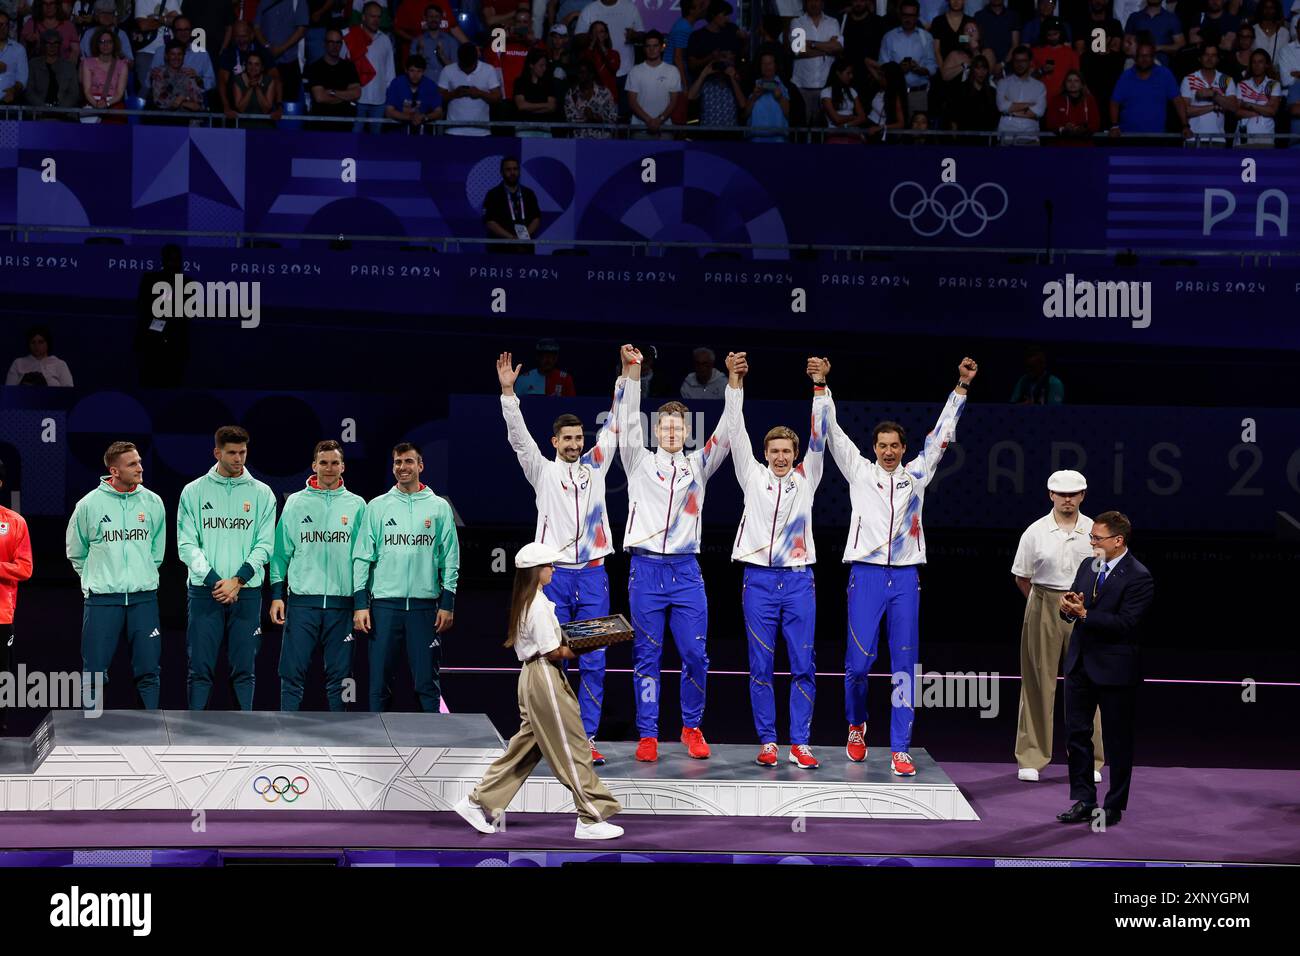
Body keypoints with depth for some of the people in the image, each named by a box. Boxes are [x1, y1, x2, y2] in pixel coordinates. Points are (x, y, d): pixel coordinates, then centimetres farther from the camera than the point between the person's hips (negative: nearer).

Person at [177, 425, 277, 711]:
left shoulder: (261, 493, 6)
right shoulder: (194, 492, 5)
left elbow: (265, 545, 1)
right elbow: (186, 545, -1)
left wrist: (237, 580, -11)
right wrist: (215, 581, -11)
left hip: (247, 592, 1)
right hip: (204, 591, -1)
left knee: (244, 669, 3)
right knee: (200, 668, -2)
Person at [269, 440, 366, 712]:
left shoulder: (356, 505, 8)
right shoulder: (296, 502, 7)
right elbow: (281, 551, 7)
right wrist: (276, 595, 0)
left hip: (342, 602, 1)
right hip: (302, 601, -1)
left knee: (339, 674, 4)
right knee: (293, 673, -3)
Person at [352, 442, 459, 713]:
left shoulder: (439, 507, 7)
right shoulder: (377, 506, 7)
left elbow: (450, 559, 8)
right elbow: (362, 557, 5)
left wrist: (447, 604, 0)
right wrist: (360, 604, -2)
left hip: (425, 605, 0)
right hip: (385, 603, 0)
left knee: (427, 681, 0)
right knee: (379, 682, 2)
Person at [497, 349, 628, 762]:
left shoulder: (595, 466, 12)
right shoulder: (542, 470, 7)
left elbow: (614, 423, 9)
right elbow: (518, 436, -5)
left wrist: (627, 374, 2)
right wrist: (508, 392, -18)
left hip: (592, 575, 2)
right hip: (554, 574, -2)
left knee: (593, 663, -2)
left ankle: (587, 739, 0)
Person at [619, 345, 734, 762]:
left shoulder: (698, 466, 11)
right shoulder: (640, 464, 7)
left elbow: (726, 434, 1)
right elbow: (628, 424, -5)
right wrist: (633, 374, -16)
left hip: (686, 571, 1)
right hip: (646, 569, -1)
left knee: (695, 655, -2)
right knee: (646, 657, 0)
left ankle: (692, 728, 14)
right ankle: (648, 736, 4)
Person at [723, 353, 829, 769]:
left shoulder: (805, 479, 8)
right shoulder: (753, 477, 7)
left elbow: (818, 437, -2)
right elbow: (737, 433, -1)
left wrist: (820, 388, -13)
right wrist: (734, 382, -11)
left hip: (798, 579, 1)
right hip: (759, 579, -1)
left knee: (803, 665, -1)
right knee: (761, 666, 1)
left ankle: (800, 743, 3)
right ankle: (767, 742, 6)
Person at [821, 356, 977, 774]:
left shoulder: (916, 474, 12)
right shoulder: (859, 471, 8)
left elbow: (941, 432, 12)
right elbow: (832, 433, 3)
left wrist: (962, 387, 7)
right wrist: (821, 386, -4)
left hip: (905, 578, 2)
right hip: (866, 575, -2)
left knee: (904, 666, -2)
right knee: (858, 661, -7)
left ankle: (900, 750, -1)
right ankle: (857, 725, 21)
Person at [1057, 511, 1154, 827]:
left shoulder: (1138, 578, -14)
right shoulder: (1087, 567, 9)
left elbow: (1125, 623, -21)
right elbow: (1073, 610, 14)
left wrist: (1084, 613, -23)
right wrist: (1068, 608, -10)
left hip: (1114, 670, -7)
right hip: (1080, 664, 7)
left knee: (1117, 741, 5)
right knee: (1077, 733, 8)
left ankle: (1114, 806, 13)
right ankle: (1083, 801, 17)